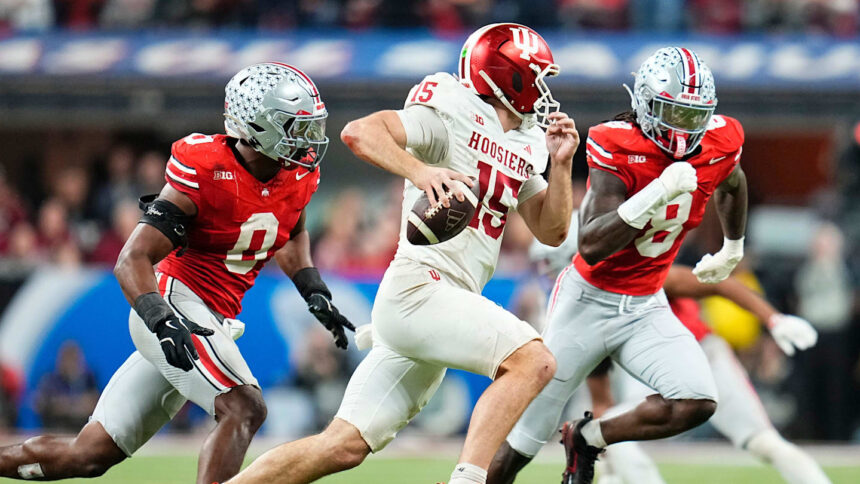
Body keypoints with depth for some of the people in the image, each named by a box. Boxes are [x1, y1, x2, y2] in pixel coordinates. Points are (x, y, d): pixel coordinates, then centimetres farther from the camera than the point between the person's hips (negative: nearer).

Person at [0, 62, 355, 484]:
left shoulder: (298, 177, 3)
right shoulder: (206, 175, -18)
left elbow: (290, 236, 28)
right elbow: (132, 262, -20)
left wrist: (314, 292, 13)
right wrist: (162, 322, -35)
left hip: (212, 320, 8)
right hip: (173, 302, -8)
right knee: (243, 409, -28)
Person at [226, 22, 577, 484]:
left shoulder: (523, 149, 19)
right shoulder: (453, 117, -6)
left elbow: (552, 231, 20)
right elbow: (359, 132, -18)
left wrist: (560, 164, 7)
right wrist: (419, 170, -32)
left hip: (446, 305, 9)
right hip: (419, 286, -9)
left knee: (345, 447, 3)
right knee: (532, 360, -24)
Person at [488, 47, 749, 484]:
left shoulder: (718, 144, -8)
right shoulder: (617, 148, -22)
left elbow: (732, 184, 20)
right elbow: (591, 246, -31)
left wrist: (732, 250, 33)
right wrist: (657, 194, -39)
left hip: (644, 306, 4)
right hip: (588, 300, -4)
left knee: (697, 403, -20)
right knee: (520, 444, -1)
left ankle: (588, 439, 3)